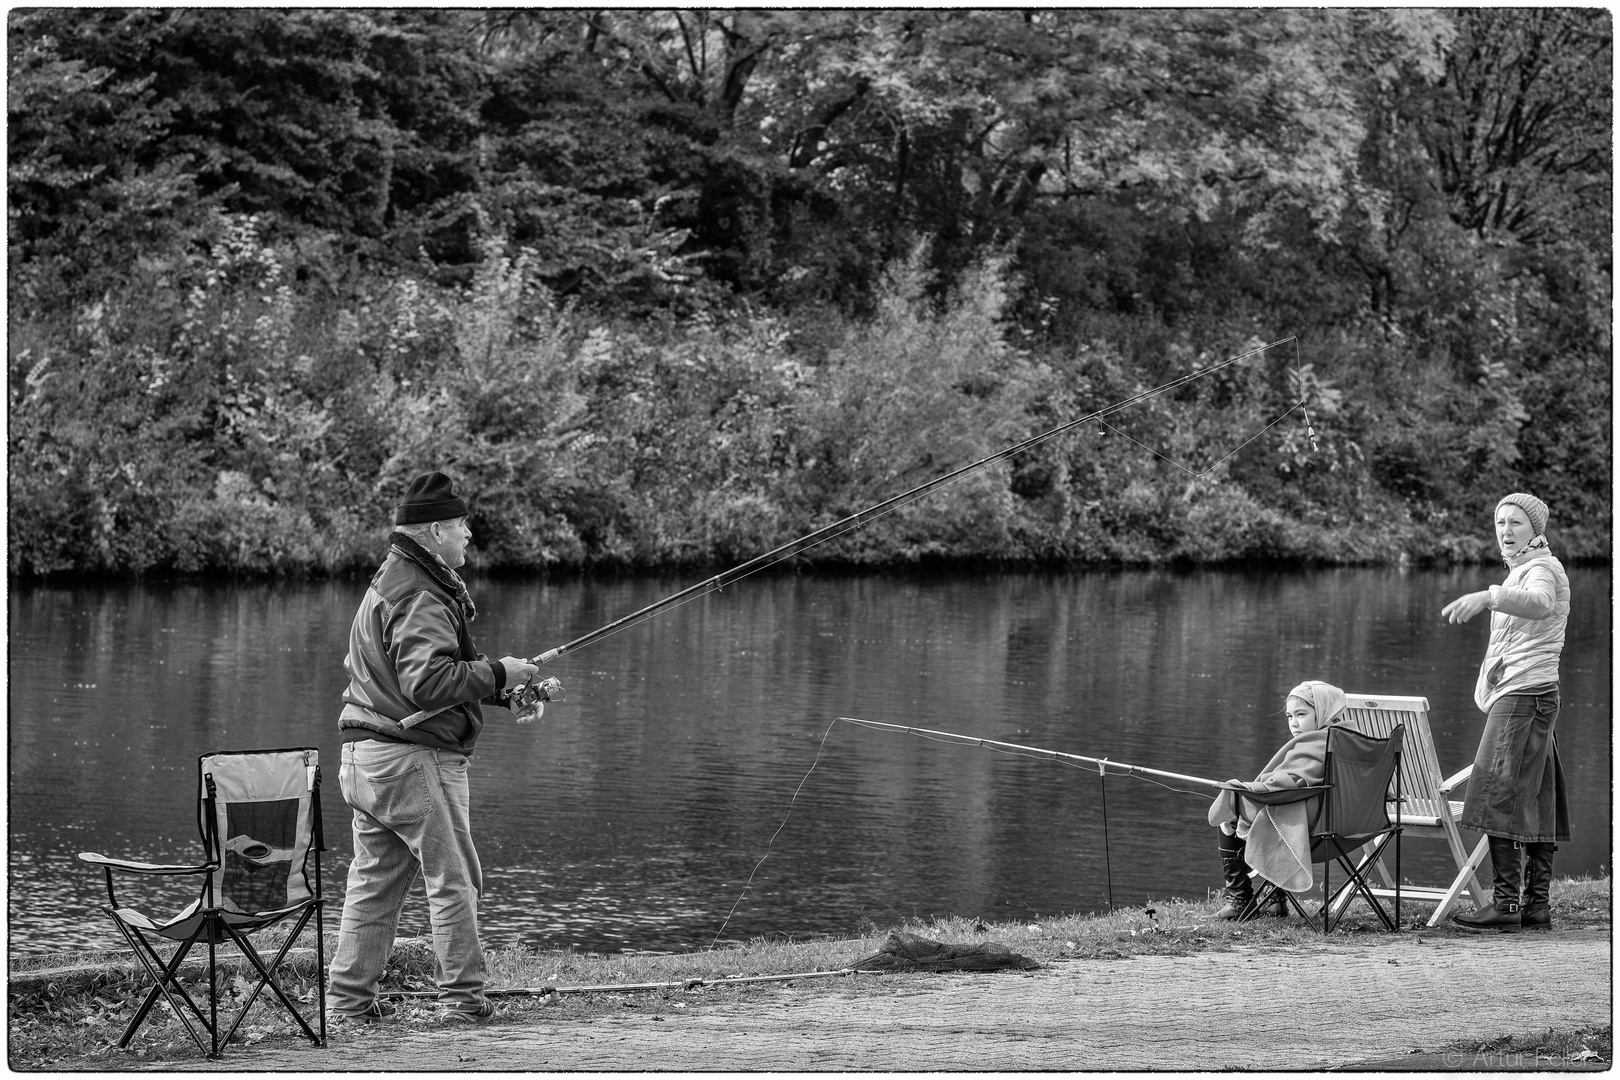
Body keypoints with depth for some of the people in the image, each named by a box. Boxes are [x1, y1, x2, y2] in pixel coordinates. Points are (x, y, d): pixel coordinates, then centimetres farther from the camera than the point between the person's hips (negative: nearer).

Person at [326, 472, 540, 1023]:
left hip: (364, 758, 10)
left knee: (374, 882, 13)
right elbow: (428, 682, -28)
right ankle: (464, 999, 5)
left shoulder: (389, 583, 17)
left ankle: (348, 998, 14)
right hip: (414, 759, -10)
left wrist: (492, 683, 16)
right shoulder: (420, 598, -17)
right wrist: (496, 674, -17)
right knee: (453, 880, 0)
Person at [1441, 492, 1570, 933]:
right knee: (1536, 806, 8)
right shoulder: (1521, 571, 23)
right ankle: (1537, 905, 8)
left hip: (1524, 697, -10)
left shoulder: (1542, 569, -10)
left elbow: (1538, 603, -35)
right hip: (1531, 698, 10)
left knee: (1501, 798, -14)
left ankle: (1505, 903, -17)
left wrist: (1488, 596, -52)